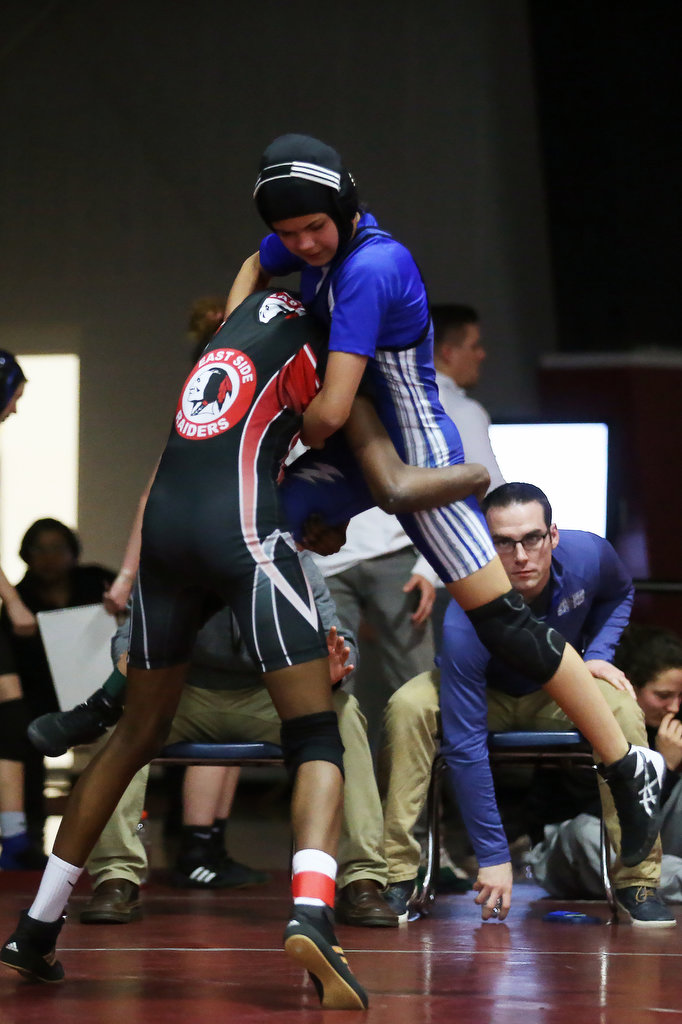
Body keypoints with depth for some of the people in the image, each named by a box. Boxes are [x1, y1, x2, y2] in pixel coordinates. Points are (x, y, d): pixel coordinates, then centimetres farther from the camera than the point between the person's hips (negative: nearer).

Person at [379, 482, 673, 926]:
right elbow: (464, 744, -37)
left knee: (622, 709, -31)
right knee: (408, 708, -33)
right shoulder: (465, 620, -38)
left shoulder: (588, 555, -26)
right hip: (485, 694, -2)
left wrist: (598, 654, -15)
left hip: (558, 690, 2)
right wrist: (492, 855, -37)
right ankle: (396, 877, -25)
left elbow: (620, 593, 4)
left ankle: (638, 883, -21)